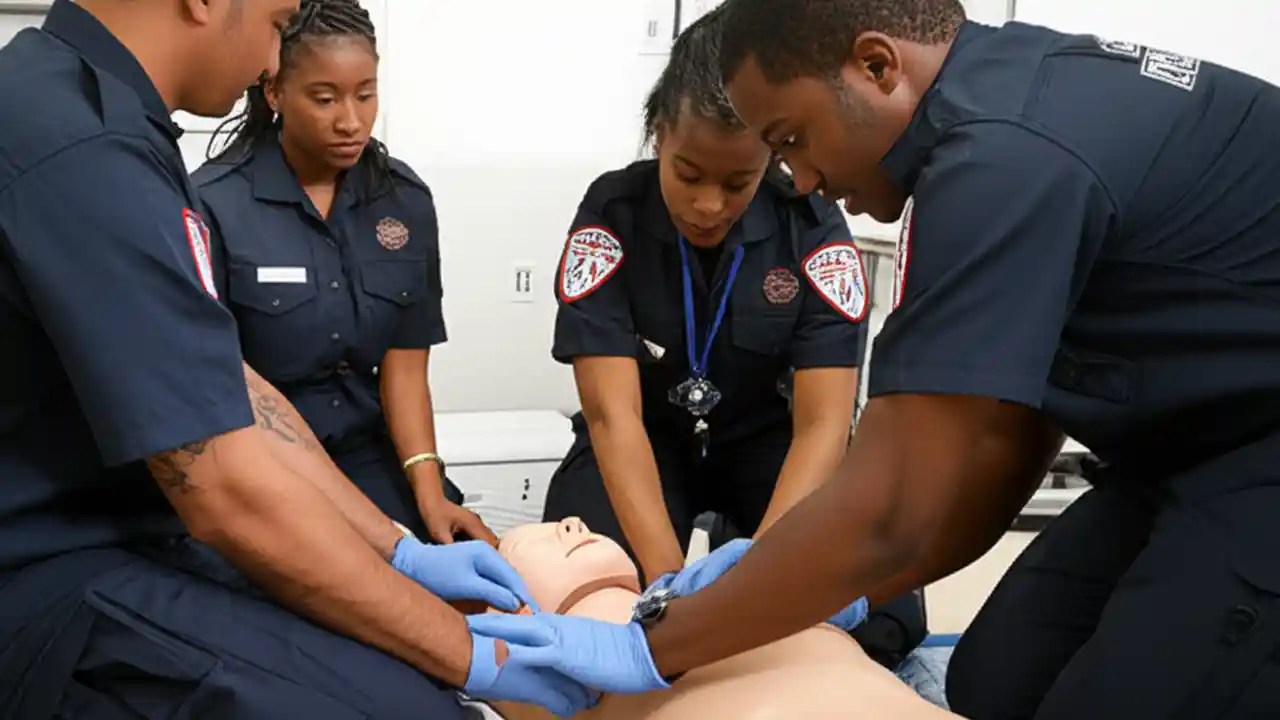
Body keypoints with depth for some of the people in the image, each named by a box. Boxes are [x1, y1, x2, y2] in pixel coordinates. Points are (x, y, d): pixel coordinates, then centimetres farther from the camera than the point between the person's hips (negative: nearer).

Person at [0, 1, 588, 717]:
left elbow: (228, 394, 9)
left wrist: (403, 550, 8)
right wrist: (475, 658, -16)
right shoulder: (81, 153, -25)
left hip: (116, 526, 9)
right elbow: (231, 497, -25)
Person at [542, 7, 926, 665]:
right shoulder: (611, 214, -20)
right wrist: (667, 576, -38)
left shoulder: (813, 229, -18)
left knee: (883, 616, -20)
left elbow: (822, 423, -23)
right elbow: (613, 412, -25)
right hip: (644, 444, 0)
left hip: (765, 440, 1)